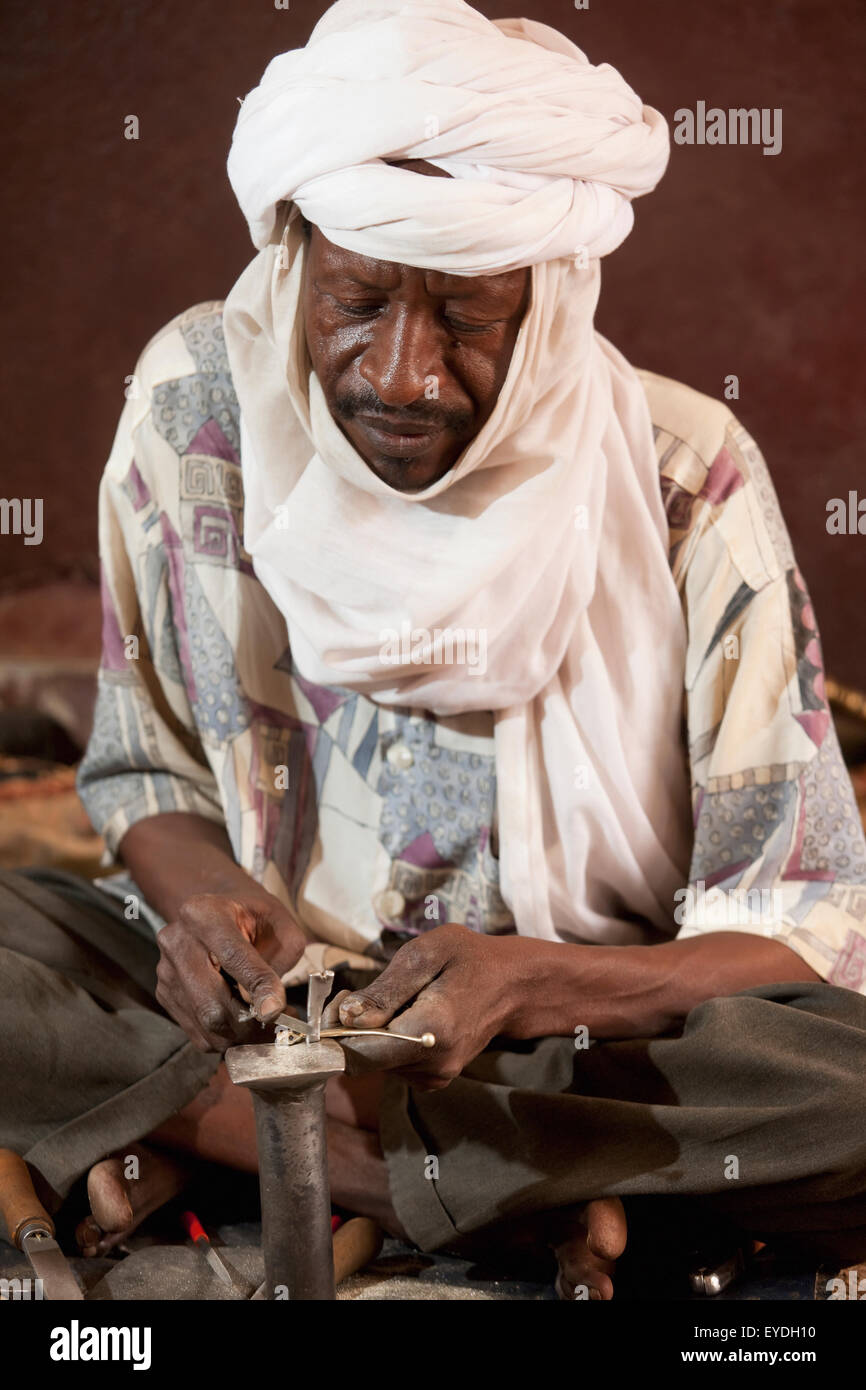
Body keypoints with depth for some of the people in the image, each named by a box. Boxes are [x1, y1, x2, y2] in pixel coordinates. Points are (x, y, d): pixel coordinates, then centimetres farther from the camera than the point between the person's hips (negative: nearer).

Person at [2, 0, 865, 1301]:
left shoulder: (685, 481, -14)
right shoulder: (199, 397, -8)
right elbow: (145, 768, 4)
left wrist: (531, 982, -32)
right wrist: (195, 890, -20)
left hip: (589, 1029, -2)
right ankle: (536, 1200, -19)